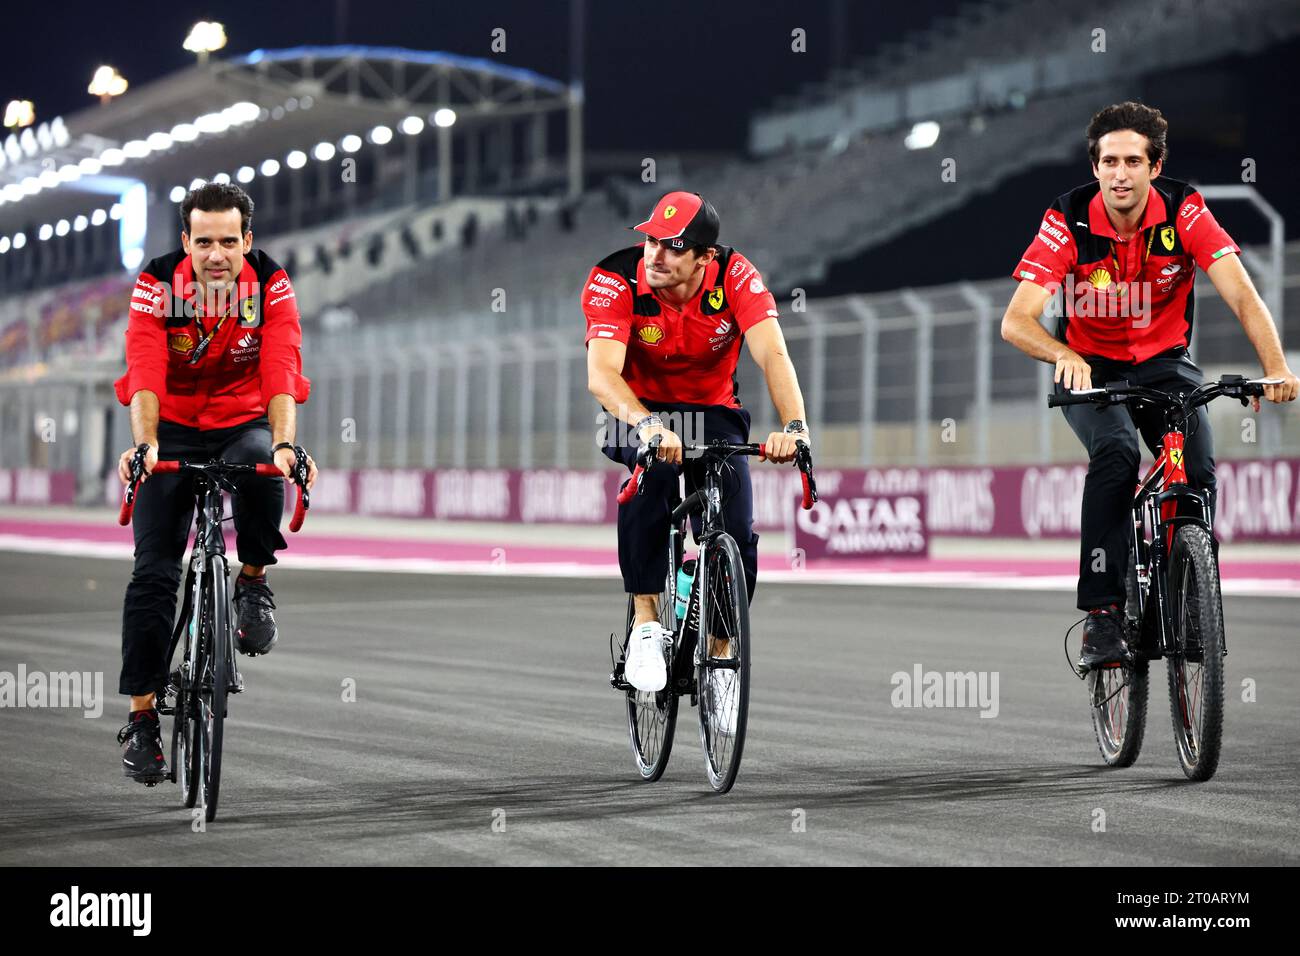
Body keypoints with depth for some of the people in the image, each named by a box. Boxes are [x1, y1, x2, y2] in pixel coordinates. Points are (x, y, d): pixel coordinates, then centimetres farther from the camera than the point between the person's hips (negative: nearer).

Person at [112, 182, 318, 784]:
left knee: (262, 467, -37)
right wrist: (144, 443, -46)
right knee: (153, 572, -9)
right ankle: (142, 714, -3)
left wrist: (284, 444, -45)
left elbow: (281, 374, -28)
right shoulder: (156, 287, -18)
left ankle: (253, 583, -10)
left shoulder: (270, 287, -17)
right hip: (173, 430, 0)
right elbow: (144, 375, -29)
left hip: (244, 424, 0)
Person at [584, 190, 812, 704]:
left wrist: (794, 426, -50)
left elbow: (773, 354, -32)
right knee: (654, 474, -36)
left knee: (737, 536, -16)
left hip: (714, 413, 2)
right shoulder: (615, 282, -25)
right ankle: (645, 624, -26)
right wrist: (649, 426, -56)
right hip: (642, 411, -2)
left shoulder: (736, 277, -21)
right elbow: (601, 373, -37)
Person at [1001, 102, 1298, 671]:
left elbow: (1242, 296, -27)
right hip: (1089, 368, -1)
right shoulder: (1070, 222, -20)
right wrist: (1063, 354, -49)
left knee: (1198, 473, -22)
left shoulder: (1184, 212, -18)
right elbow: (1016, 321, -27)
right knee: (1115, 452, -31)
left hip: (1165, 364, 2)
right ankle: (1102, 614, -27)